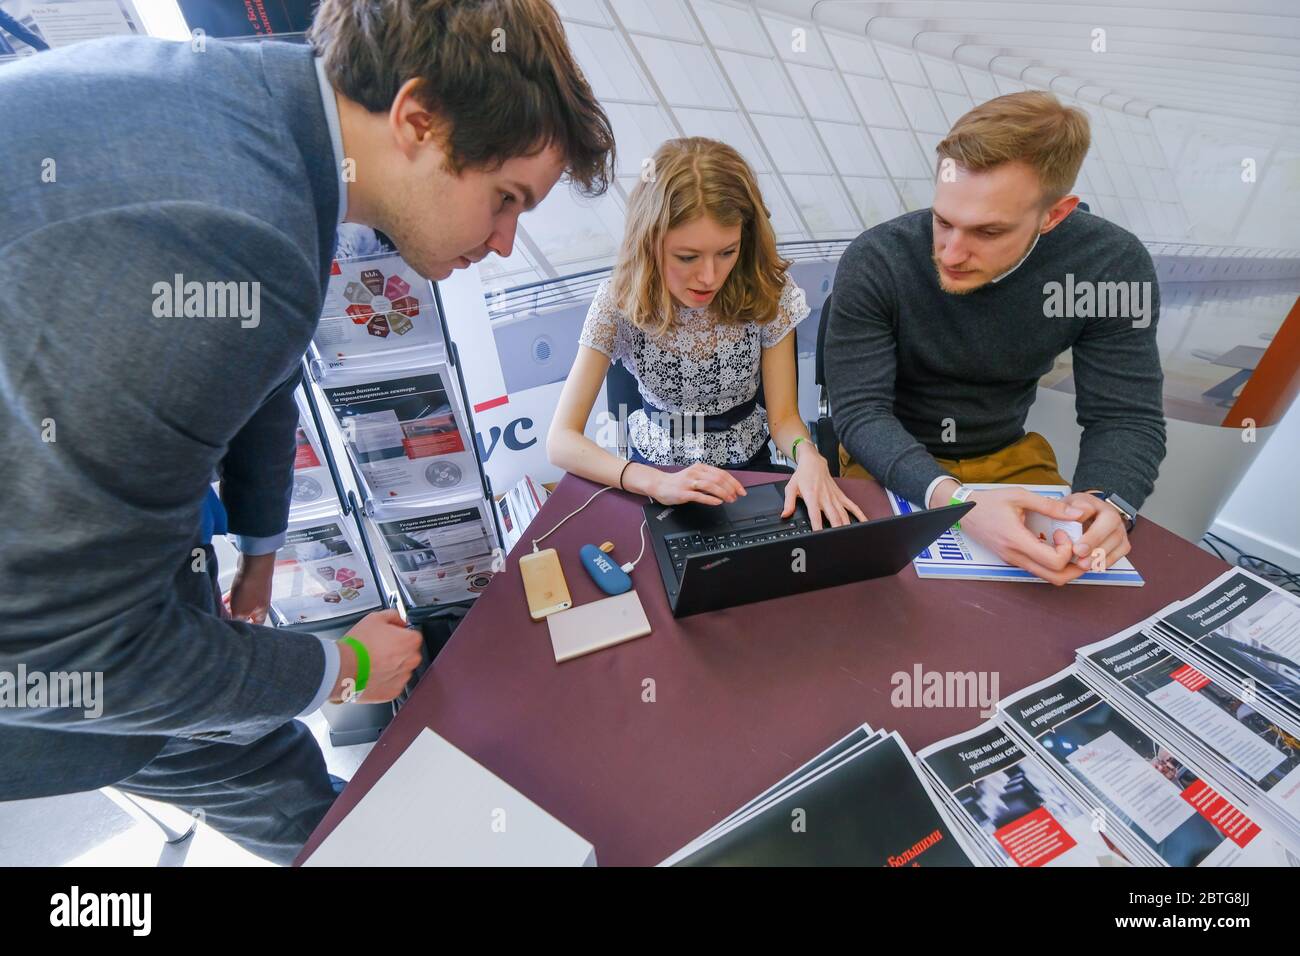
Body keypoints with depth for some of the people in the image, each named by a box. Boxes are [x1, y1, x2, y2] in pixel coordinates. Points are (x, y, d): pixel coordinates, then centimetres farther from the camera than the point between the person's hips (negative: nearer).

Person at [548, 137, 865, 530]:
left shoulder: (768, 293, -12)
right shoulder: (618, 302, -16)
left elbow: (783, 416, -7)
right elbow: (560, 441, -20)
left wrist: (808, 455, -31)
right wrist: (655, 482, -35)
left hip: (748, 471, 1)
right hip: (654, 474, -1)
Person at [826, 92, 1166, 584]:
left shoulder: (1112, 264, -14)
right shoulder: (873, 262, -22)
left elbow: (1126, 415, -10)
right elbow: (860, 410, -24)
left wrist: (1108, 502, -33)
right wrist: (955, 500, -42)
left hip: (1008, 457, 3)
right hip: (891, 463, -2)